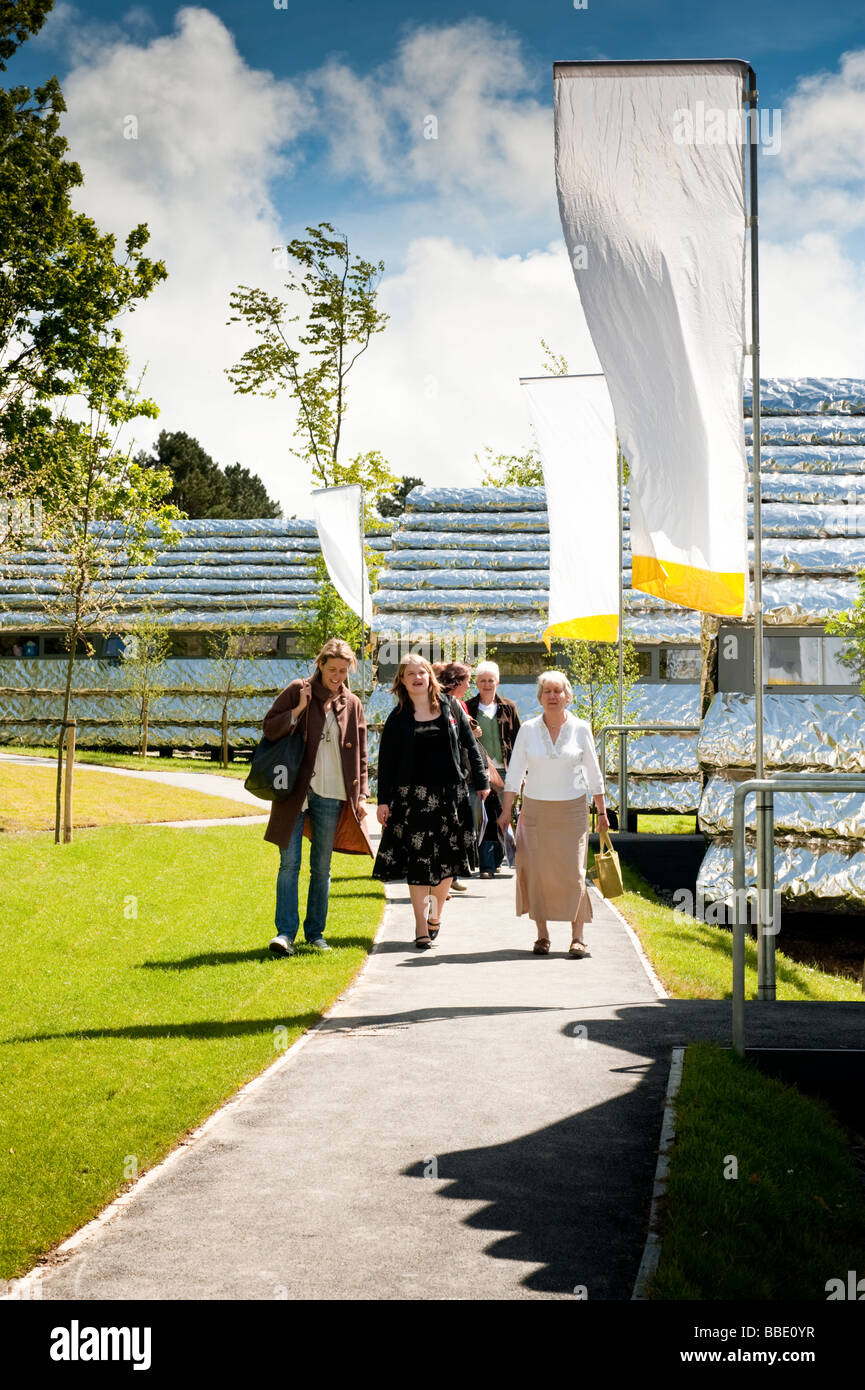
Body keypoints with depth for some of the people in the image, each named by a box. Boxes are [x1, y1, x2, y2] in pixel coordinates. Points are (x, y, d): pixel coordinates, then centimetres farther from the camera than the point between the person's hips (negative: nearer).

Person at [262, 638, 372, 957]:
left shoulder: (352, 705, 9)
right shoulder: (297, 691, 1)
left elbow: (360, 755, 12)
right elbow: (269, 728, -2)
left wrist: (361, 794, 6)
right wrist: (299, 709, -14)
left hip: (331, 796, 2)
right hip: (295, 791, -2)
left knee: (321, 867, 8)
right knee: (289, 863, -8)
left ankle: (315, 932, 18)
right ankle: (285, 932, -8)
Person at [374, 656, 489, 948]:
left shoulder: (451, 707, 7)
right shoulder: (398, 718, 3)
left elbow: (470, 745, 12)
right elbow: (386, 760, 3)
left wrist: (481, 781, 8)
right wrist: (384, 800, -2)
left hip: (451, 793, 2)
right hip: (414, 796, -2)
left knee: (447, 858, 4)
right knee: (418, 861, -5)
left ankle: (436, 914, 25)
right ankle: (421, 926, 2)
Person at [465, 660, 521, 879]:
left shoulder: (508, 707, 10)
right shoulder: (469, 708, 6)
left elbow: (517, 740, 11)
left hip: (503, 769, 2)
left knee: (501, 818, 5)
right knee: (486, 817, -7)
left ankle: (496, 862, 18)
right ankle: (486, 865, -8)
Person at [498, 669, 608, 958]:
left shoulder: (581, 729, 1)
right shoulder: (528, 730, 2)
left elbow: (593, 774, 7)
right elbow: (514, 772, 5)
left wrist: (601, 811, 6)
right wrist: (507, 810, 1)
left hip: (572, 810, -1)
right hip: (536, 809, 1)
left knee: (573, 872, -6)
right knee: (536, 872, -2)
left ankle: (577, 937, -1)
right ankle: (542, 936, 8)